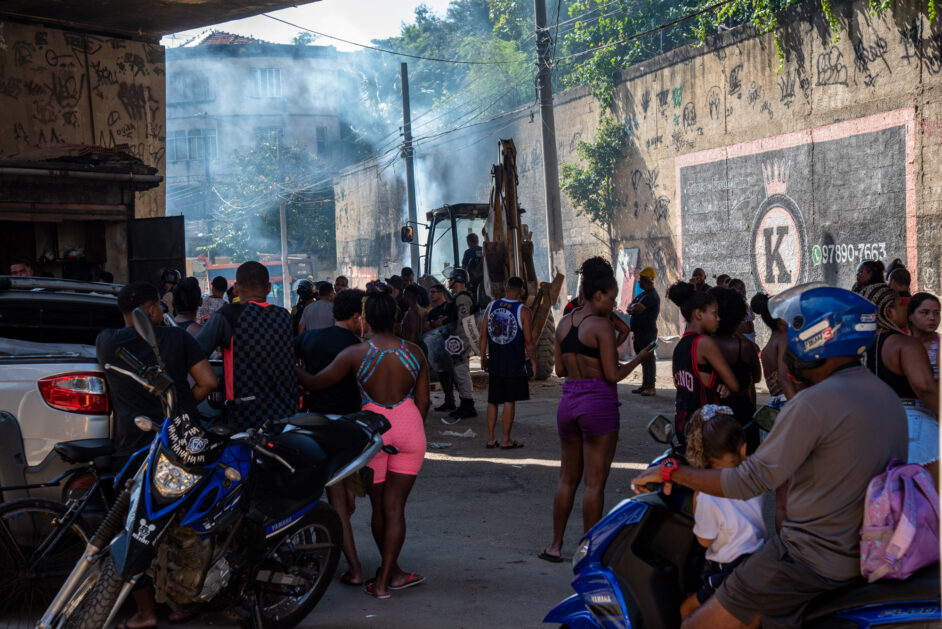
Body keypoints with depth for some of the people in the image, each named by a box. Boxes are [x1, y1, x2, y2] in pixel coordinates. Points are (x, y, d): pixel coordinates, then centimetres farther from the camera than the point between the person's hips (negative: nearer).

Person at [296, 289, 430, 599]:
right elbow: (423, 402, 5)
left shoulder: (355, 354, -9)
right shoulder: (414, 352, 0)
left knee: (379, 505, 15)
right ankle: (385, 578, -1)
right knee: (395, 506, 4)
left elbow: (313, 383, -3)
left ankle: (392, 572, 29)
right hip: (409, 426, 2)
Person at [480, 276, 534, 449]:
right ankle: (505, 440, 7)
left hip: (494, 362, 4)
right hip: (515, 363, -4)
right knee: (509, 401, 3)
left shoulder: (491, 306, 2)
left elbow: (483, 335, 4)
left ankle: (491, 438, 16)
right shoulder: (523, 311, -10)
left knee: (493, 401, 12)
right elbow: (528, 341, -11)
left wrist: (483, 357, 13)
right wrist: (531, 359, 2)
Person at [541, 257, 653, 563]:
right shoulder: (601, 325, -12)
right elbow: (613, 375, -13)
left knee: (567, 478, 17)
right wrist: (639, 358, 1)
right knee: (595, 482, 2)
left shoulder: (564, 323, 9)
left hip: (568, 400, 7)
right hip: (599, 402, -7)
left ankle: (555, 545, 21)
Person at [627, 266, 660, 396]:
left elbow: (636, 310, -23)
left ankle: (651, 387, -7)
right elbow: (629, 309, 17)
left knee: (648, 359, -9)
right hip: (639, 332, 10)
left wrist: (633, 307, -1)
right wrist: (634, 307, -5)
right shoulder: (642, 294, 19)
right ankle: (644, 385, 20)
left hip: (647, 333, -10)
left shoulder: (652, 296, -14)